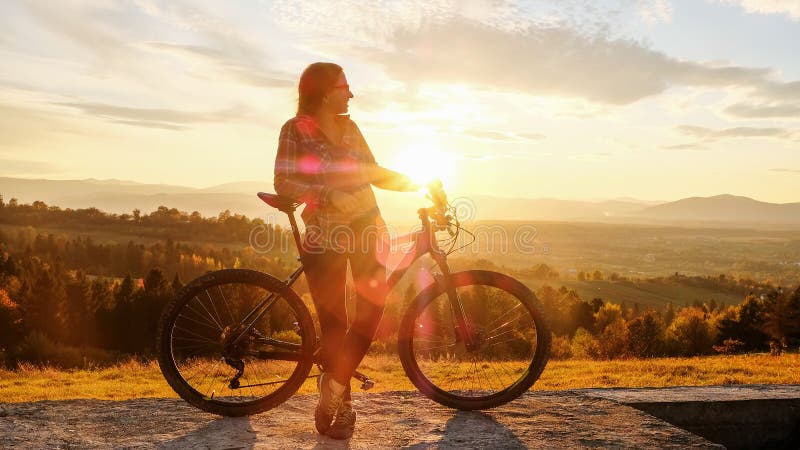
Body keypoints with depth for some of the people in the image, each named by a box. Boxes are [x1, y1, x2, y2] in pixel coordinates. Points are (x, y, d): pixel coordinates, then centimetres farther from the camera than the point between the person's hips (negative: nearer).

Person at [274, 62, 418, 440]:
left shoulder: (349, 128, 10)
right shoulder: (296, 129, -4)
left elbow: (374, 173, 15)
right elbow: (283, 184, -13)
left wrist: (418, 184, 6)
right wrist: (327, 194, -28)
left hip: (365, 227, 4)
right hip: (324, 234, -4)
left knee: (371, 309, -9)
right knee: (332, 322, 0)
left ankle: (333, 388, 5)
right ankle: (341, 405, 16)